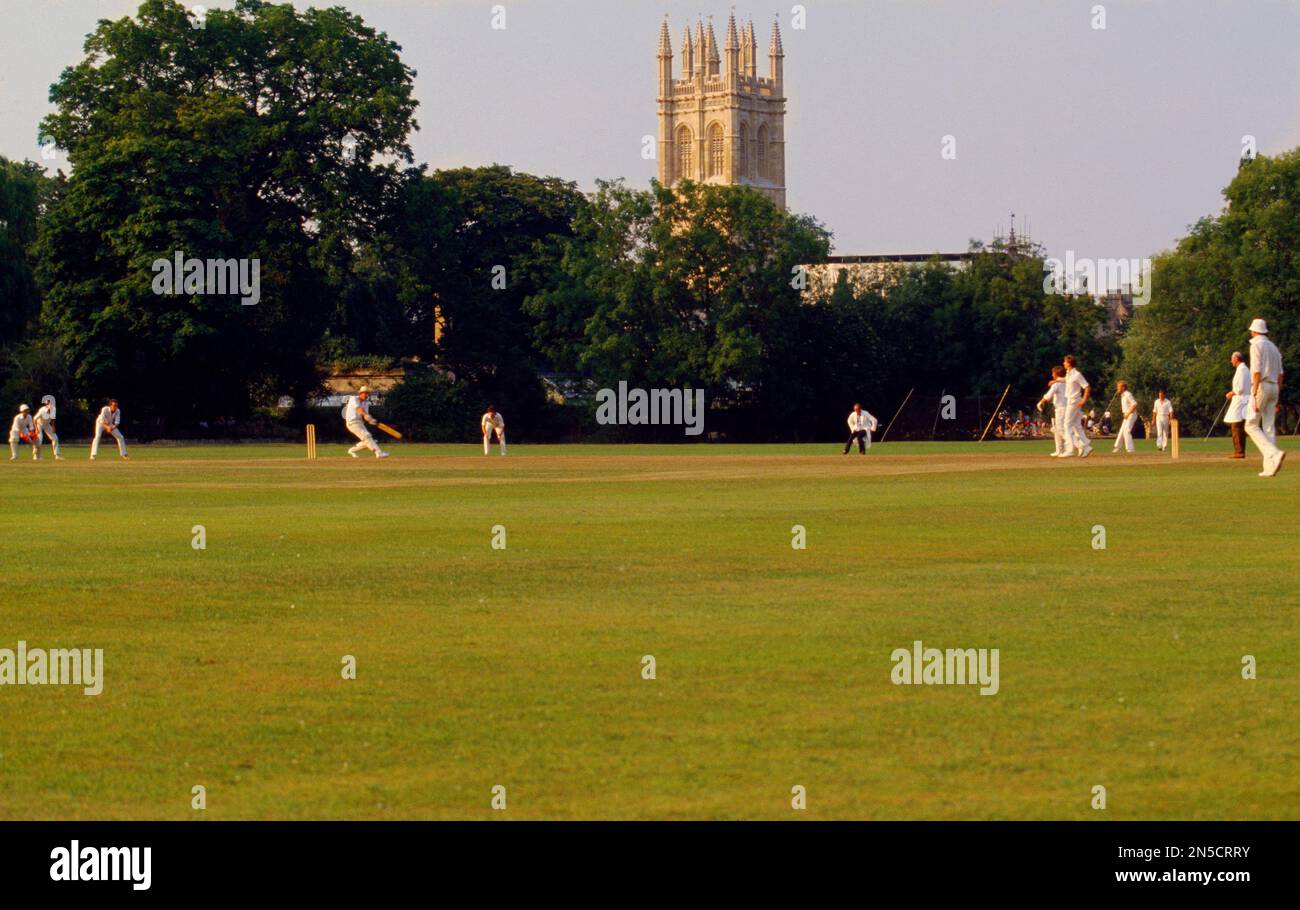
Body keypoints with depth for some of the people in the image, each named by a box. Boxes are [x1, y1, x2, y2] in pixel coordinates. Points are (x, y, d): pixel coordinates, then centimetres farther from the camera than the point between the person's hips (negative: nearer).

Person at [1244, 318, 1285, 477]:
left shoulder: (1256, 345, -7)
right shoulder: (1274, 347, 18)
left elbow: (1257, 371, -16)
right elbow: (1280, 374, 18)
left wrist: (1254, 395, -18)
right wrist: (1277, 398, 21)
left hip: (1261, 386, -8)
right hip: (1274, 388, 8)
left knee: (1251, 425, -4)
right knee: (1269, 427, 5)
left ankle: (1275, 454, -24)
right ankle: (1269, 466, -1)